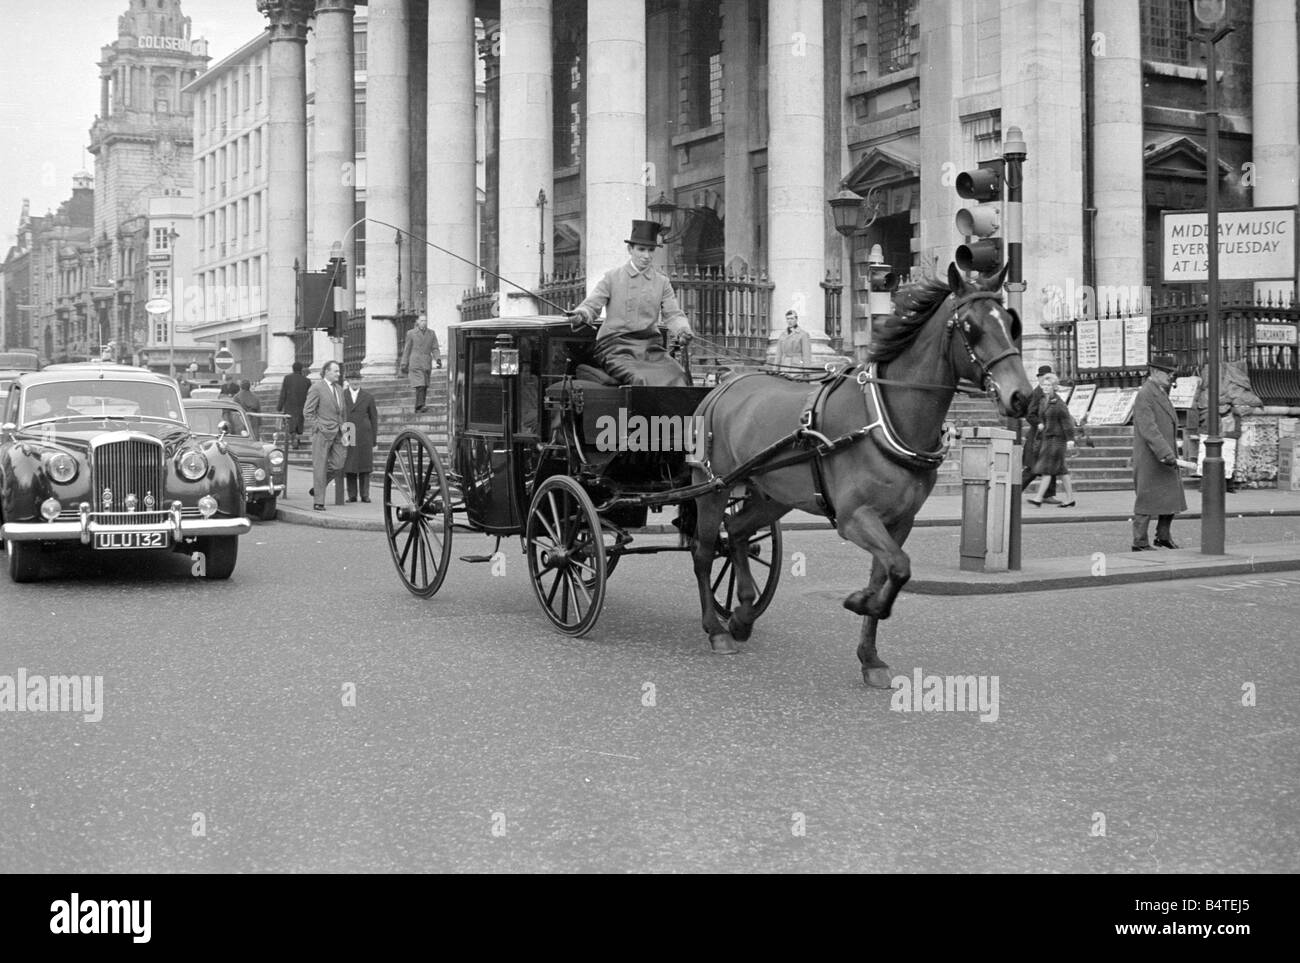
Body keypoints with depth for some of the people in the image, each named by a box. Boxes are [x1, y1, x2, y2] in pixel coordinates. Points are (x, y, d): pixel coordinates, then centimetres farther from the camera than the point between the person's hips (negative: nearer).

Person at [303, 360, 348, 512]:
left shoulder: (339, 389, 16)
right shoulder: (317, 388, -5)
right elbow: (307, 412, -6)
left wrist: (343, 427, 12)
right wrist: (317, 428, -11)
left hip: (337, 433, 6)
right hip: (322, 433, -6)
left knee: (338, 465, 0)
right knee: (320, 466, -2)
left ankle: (317, 487, 21)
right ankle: (318, 501, 3)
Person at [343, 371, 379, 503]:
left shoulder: (368, 397, 6)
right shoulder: (340, 395, 6)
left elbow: (373, 419, 7)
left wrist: (374, 440, 3)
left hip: (364, 437, 0)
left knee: (364, 466, 0)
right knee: (349, 466, -1)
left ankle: (365, 495, 3)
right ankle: (352, 495, 3)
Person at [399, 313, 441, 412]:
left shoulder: (431, 334, 7)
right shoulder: (411, 333, 0)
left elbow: (435, 349, 4)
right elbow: (407, 350, 4)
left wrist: (438, 359, -15)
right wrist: (404, 364, 3)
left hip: (427, 364, 4)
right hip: (415, 363, -4)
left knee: (424, 386, 5)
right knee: (420, 385, -16)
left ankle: (419, 407, 13)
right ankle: (420, 406, -20)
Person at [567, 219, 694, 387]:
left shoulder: (661, 282, 16)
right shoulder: (612, 277, 8)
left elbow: (673, 314, 10)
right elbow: (591, 305, 4)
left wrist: (682, 330, -14)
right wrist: (581, 314, -21)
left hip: (650, 347, 3)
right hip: (616, 346, -3)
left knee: (678, 377, -26)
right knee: (641, 380, -34)